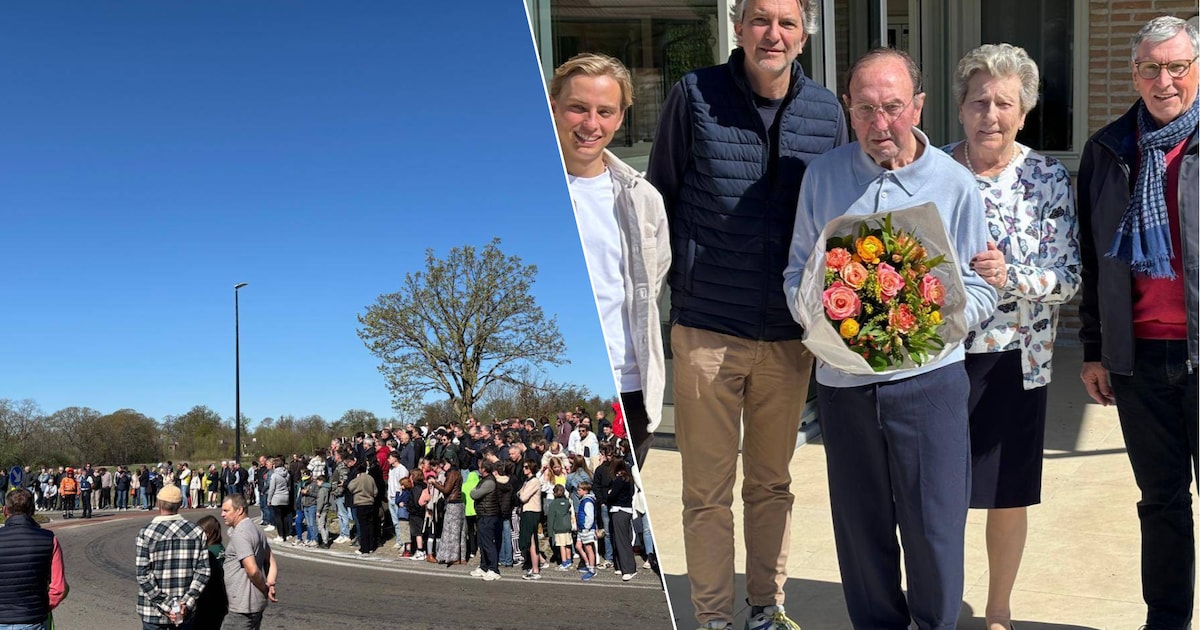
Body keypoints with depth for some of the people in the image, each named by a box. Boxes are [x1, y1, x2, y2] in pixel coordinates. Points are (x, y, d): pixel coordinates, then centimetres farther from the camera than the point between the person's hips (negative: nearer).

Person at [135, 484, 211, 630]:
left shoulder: (146, 533, -9)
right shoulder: (197, 532, -1)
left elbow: (143, 575, -14)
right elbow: (203, 571, -5)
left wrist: (164, 605, -11)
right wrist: (187, 602, -7)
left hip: (154, 612, -2)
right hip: (186, 611, 2)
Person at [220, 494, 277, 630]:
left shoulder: (239, 534, -15)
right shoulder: (257, 531, 16)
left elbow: (252, 570, -23)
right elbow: (272, 563, 16)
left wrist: (265, 589, -8)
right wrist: (270, 585, 1)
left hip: (242, 606, -10)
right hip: (257, 603, 10)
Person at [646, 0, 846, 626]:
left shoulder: (826, 111, 3)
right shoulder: (694, 95, -5)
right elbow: (660, 198, 4)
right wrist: (680, 285, 2)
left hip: (790, 334, 3)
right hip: (706, 331, -2)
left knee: (772, 482, 15)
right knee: (707, 490, 5)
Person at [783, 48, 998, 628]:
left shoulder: (954, 184, 0)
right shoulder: (823, 175, 6)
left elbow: (979, 292, 1)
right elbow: (798, 271, 11)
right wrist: (818, 315, -9)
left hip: (928, 378, -2)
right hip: (843, 379, 2)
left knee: (934, 527, 2)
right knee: (860, 527, 11)